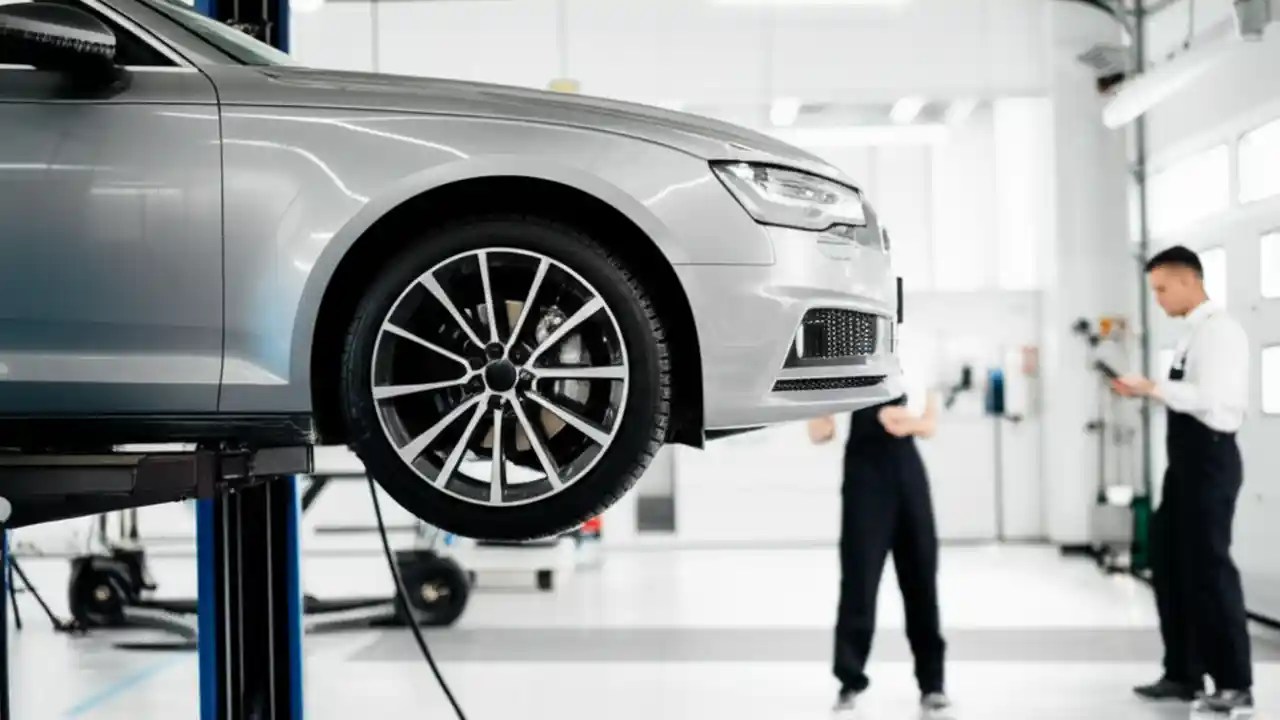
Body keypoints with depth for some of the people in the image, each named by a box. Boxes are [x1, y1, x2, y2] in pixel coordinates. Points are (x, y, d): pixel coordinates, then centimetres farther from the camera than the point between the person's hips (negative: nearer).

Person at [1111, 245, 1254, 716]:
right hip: (1188, 457, 10)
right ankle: (1183, 674, 23)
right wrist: (1147, 392, 5)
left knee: (1209, 565, -7)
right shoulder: (1194, 335, 17)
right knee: (1172, 562, 14)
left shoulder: (1218, 329, -13)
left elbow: (1210, 397, -23)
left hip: (1209, 457, -10)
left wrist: (1151, 388, -17)